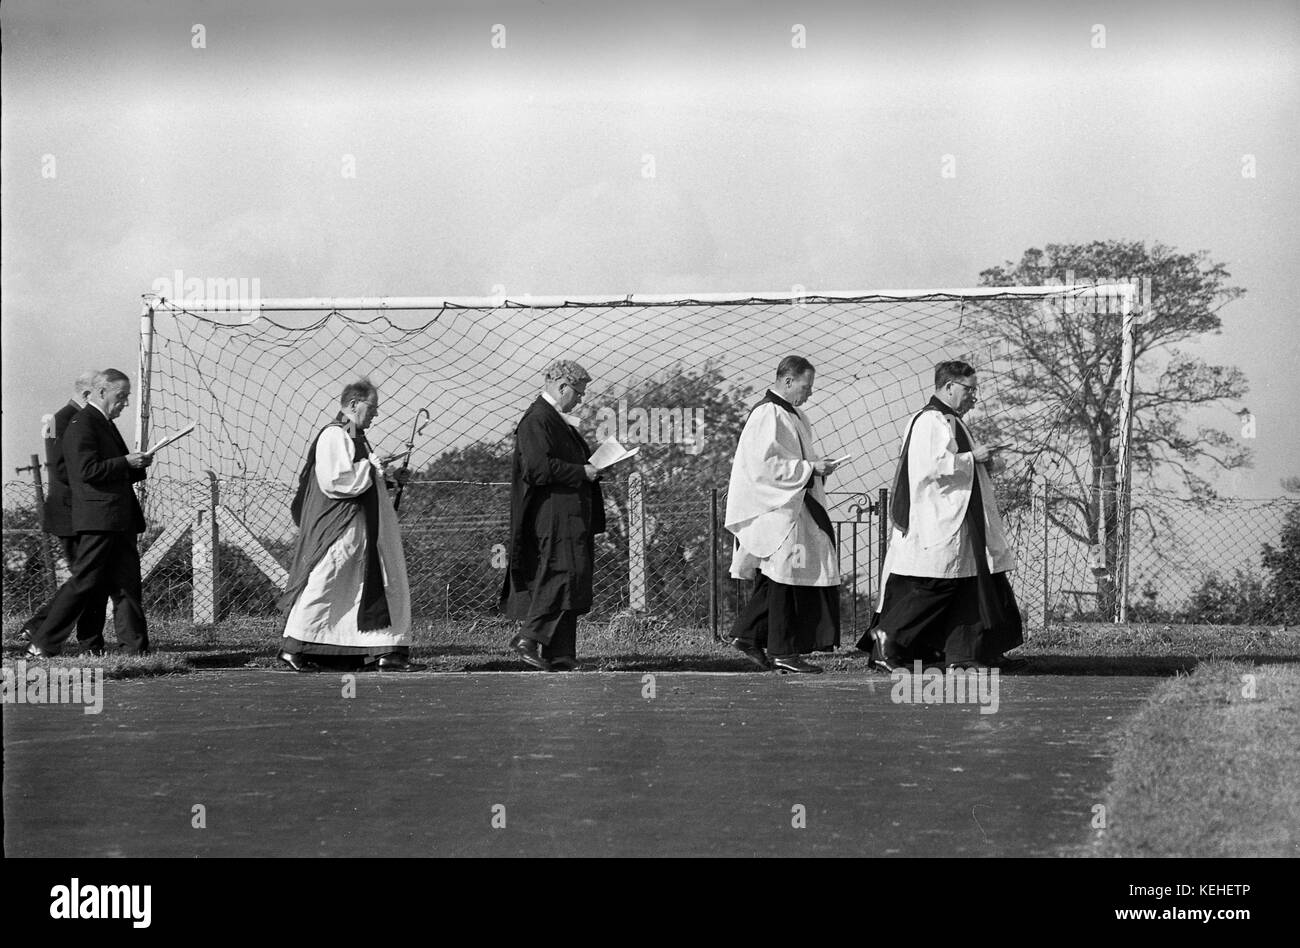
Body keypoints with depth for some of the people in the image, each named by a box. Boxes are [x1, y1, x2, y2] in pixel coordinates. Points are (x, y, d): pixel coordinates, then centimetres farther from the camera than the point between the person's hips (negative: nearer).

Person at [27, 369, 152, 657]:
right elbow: (89, 471, -19)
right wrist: (126, 462, -14)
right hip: (98, 518, -10)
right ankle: (42, 644, -4)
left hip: (121, 520, 10)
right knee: (83, 584, -9)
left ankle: (135, 648, 8)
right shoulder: (82, 425, -9)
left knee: (127, 585, 7)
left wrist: (137, 466, 9)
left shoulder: (105, 425, 22)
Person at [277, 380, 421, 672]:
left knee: (389, 585, 6)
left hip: (365, 529, 10)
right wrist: (374, 466, -14)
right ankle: (292, 646, 3)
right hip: (338, 528, -10)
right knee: (324, 583, -5)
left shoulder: (356, 438, 17)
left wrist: (387, 476, 10)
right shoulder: (333, 436, -14)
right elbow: (335, 481, -22)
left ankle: (388, 651, 8)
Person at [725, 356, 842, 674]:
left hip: (792, 507, 10)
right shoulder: (768, 415, -16)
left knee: (777, 581, 12)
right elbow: (766, 465, -23)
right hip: (777, 512, -10)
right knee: (784, 578, -5)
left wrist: (815, 467, 9)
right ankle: (782, 651, 0)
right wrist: (809, 467, -19)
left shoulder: (789, 413, 16)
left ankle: (747, 635, 17)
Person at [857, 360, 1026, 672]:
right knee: (934, 587, -10)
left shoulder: (949, 421, 20)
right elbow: (932, 465, -24)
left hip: (955, 523, 11)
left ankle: (966, 652, 7)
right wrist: (972, 458, -14)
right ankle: (886, 637, -2)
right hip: (937, 521, -11)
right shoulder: (931, 421, -13)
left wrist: (981, 464, 11)